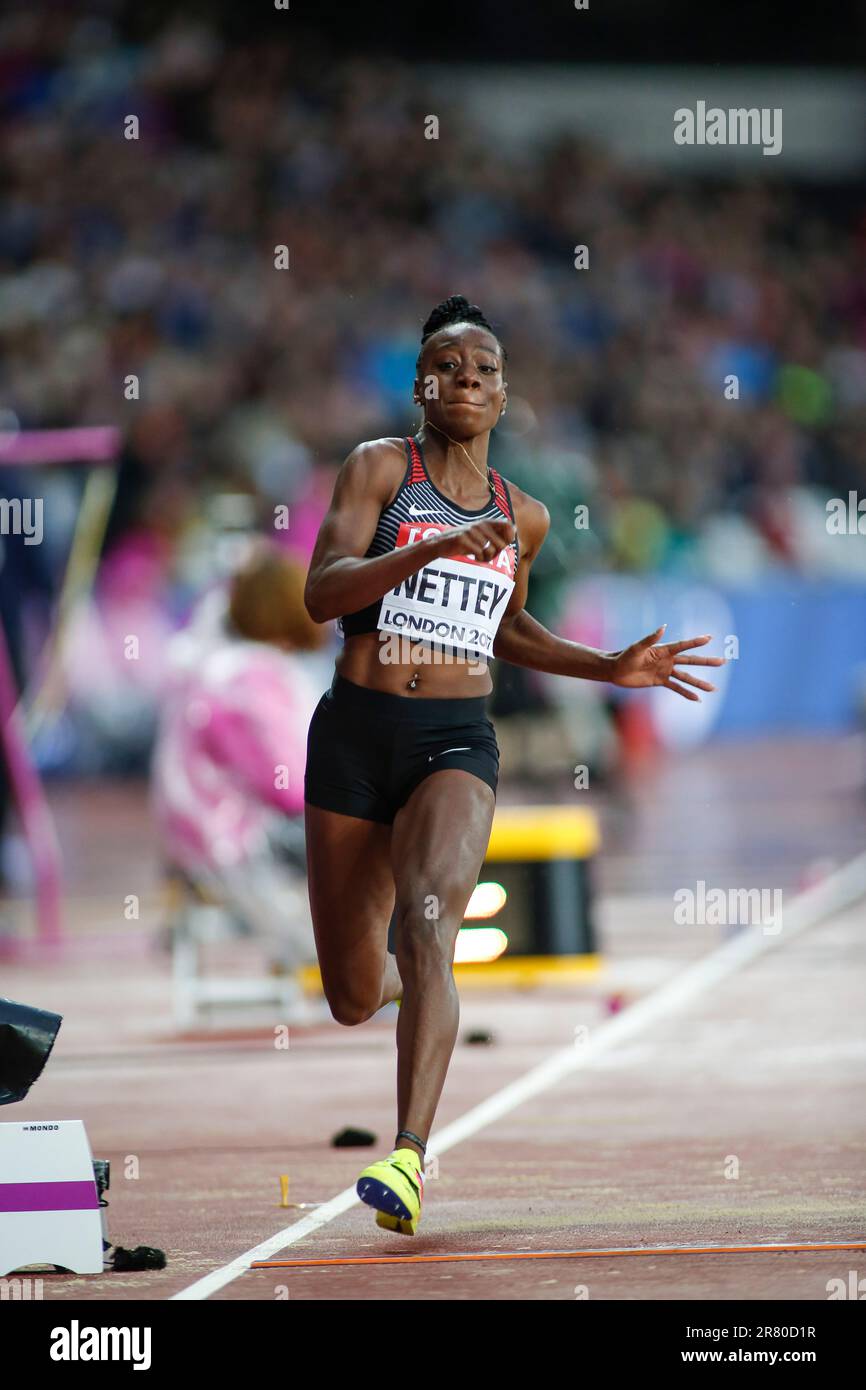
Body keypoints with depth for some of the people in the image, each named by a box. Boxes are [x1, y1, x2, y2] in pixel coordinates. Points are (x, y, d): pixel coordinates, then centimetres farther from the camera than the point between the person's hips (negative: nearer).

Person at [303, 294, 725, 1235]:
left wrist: (612, 669, 19)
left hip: (456, 742, 1)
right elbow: (320, 594, -13)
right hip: (355, 734, -1)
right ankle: (394, 975, 47)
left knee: (431, 921, -28)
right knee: (353, 999, 6)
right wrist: (433, 548, -25)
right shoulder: (379, 469, 1)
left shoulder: (522, 517, 13)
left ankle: (409, 1158, -38)